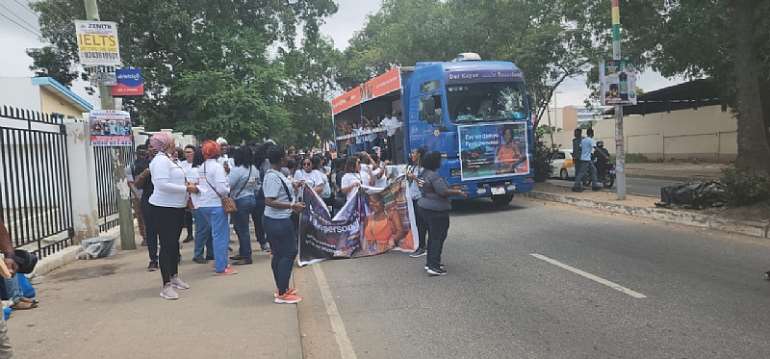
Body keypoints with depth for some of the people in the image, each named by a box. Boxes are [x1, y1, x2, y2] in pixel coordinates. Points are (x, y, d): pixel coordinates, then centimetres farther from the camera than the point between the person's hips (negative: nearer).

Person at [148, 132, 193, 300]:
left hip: (176, 207, 10)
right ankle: (166, 285, -1)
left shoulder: (169, 159, 13)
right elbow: (162, 184, -26)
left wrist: (187, 185, 7)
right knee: (166, 245, -6)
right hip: (163, 208, -9)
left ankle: (174, 276, 33)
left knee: (174, 243, 19)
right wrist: (186, 188, -22)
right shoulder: (160, 160, -16)